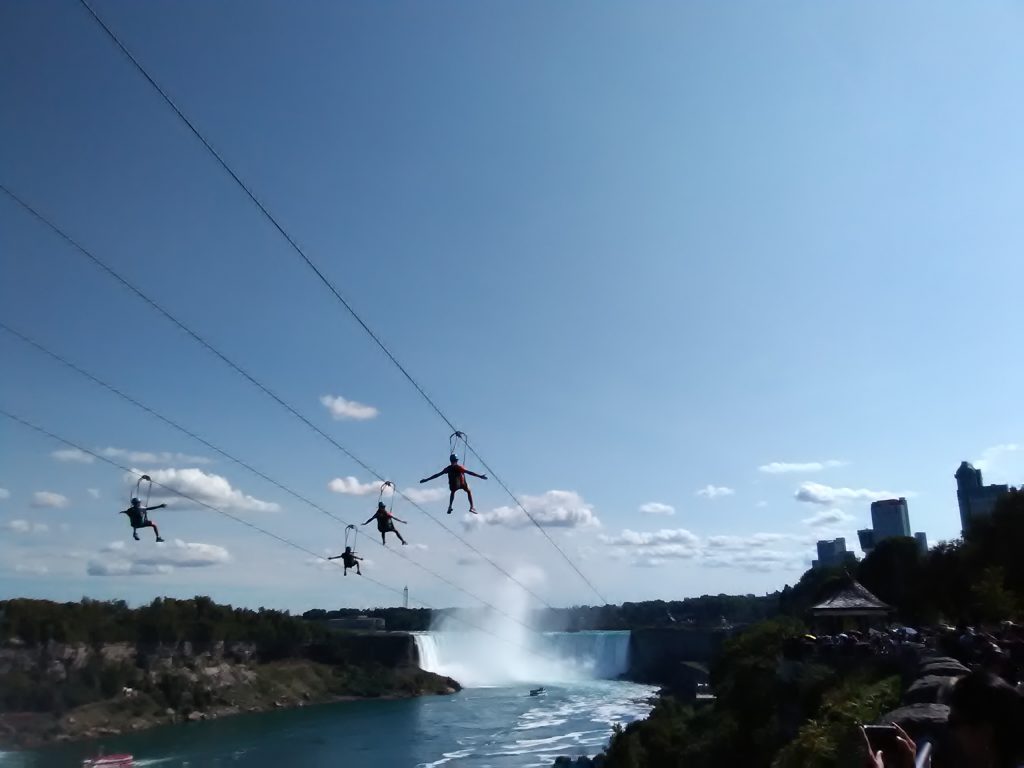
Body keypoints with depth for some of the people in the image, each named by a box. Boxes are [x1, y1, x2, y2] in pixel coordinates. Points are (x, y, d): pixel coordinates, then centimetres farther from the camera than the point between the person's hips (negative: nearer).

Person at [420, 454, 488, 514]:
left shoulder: (448, 469, -1)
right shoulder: (459, 467, -11)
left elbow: (437, 475, 3)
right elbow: (469, 472, -18)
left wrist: (426, 479, 10)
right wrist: (480, 476, -19)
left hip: (453, 485, 3)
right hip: (462, 484, -3)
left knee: (453, 492, 37)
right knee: (469, 491, 25)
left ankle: (450, 507, 27)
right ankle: (472, 507, 14)